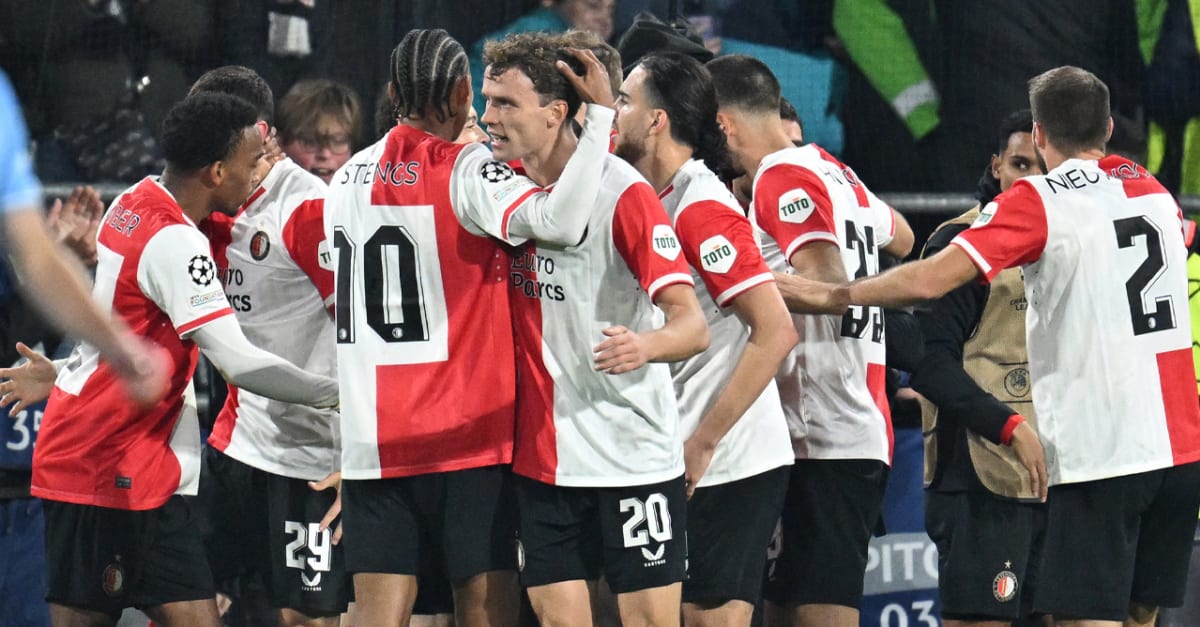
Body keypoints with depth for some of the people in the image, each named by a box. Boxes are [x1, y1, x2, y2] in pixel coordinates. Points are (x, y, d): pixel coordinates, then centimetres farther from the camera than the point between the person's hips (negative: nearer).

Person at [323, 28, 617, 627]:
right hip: (467, 437, -5)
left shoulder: (348, 180, 10)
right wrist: (601, 115, -21)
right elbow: (558, 221, -28)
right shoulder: (467, 173, -11)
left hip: (371, 438, 5)